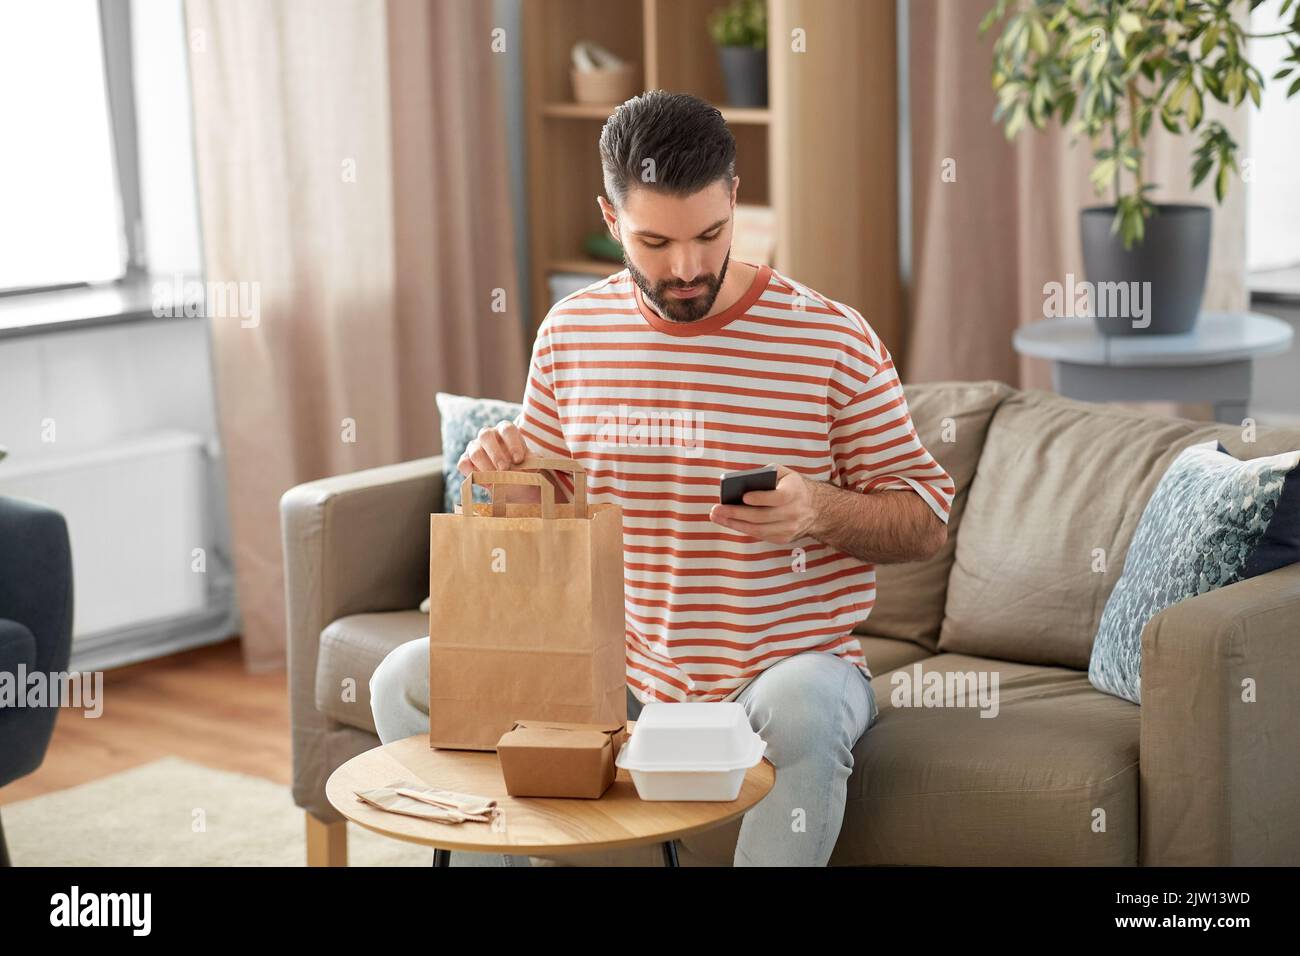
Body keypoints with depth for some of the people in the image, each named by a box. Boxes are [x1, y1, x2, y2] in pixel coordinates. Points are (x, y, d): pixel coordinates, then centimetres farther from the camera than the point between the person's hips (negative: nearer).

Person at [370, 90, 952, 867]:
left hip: (790, 664, -4)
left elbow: (928, 523, -3)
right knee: (409, 681, -10)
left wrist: (819, 509, -23)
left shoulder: (832, 339, -9)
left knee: (802, 704, -39)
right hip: (621, 669, 4)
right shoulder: (572, 331, 3)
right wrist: (509, 473, -9)